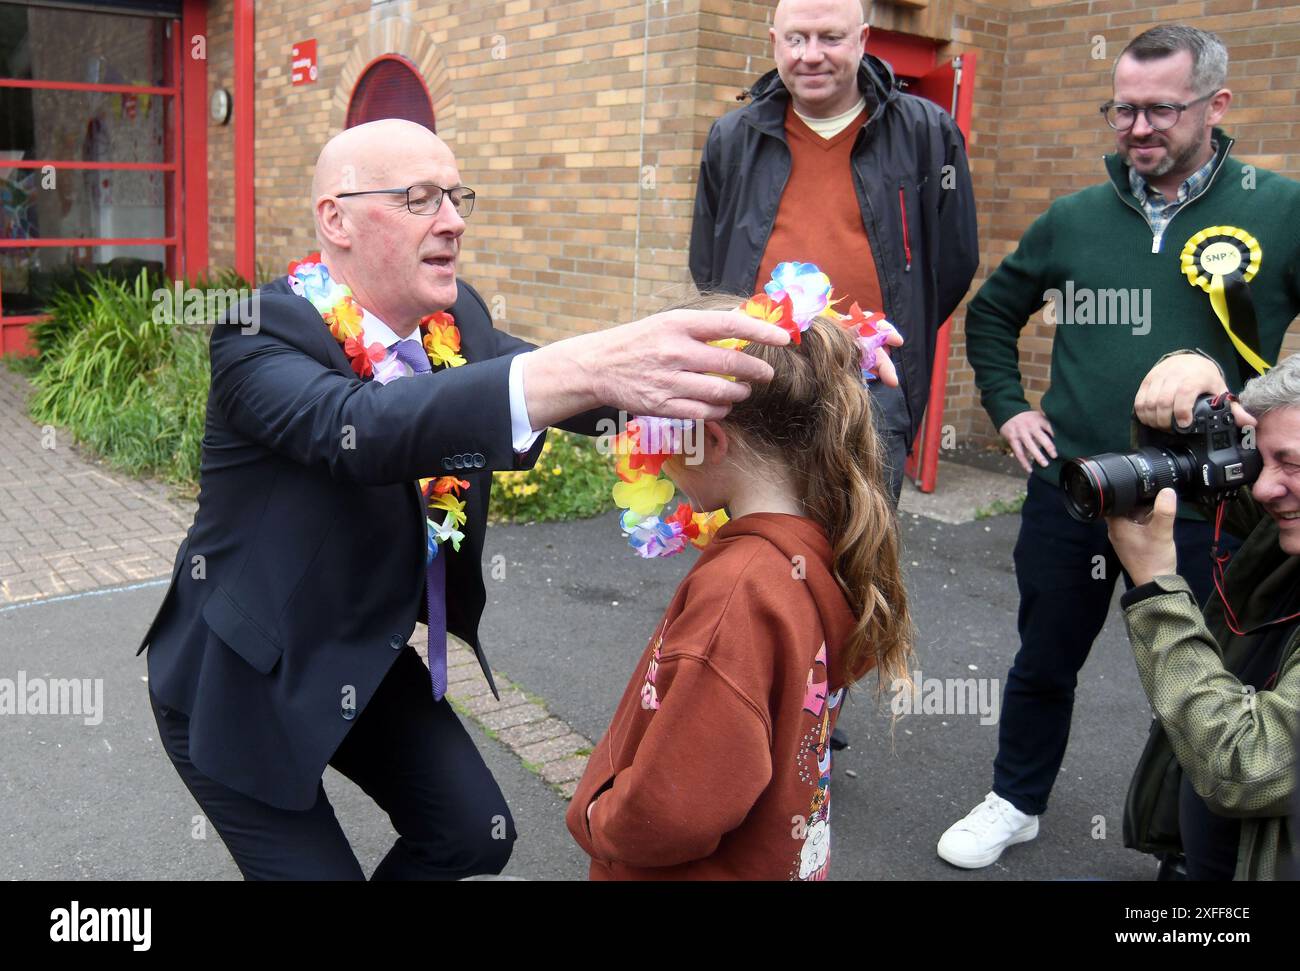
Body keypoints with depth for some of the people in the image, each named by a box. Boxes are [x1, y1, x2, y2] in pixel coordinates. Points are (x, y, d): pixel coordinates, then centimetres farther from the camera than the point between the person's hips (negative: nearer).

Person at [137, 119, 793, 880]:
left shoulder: (456, 322, -4)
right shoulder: (264, 333, -25)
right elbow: (357, 429, -44)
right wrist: (591, 367, -59)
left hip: (368, 659, 6)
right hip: (244, 682, -6)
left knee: (477, 837, 7)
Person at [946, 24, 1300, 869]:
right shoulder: (1075, 218, 4)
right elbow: (991, 314, 18)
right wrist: (1008, 407, 8)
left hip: (1201, 503, -2)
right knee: (1045, 662, 17)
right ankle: (1016, 803, 39)